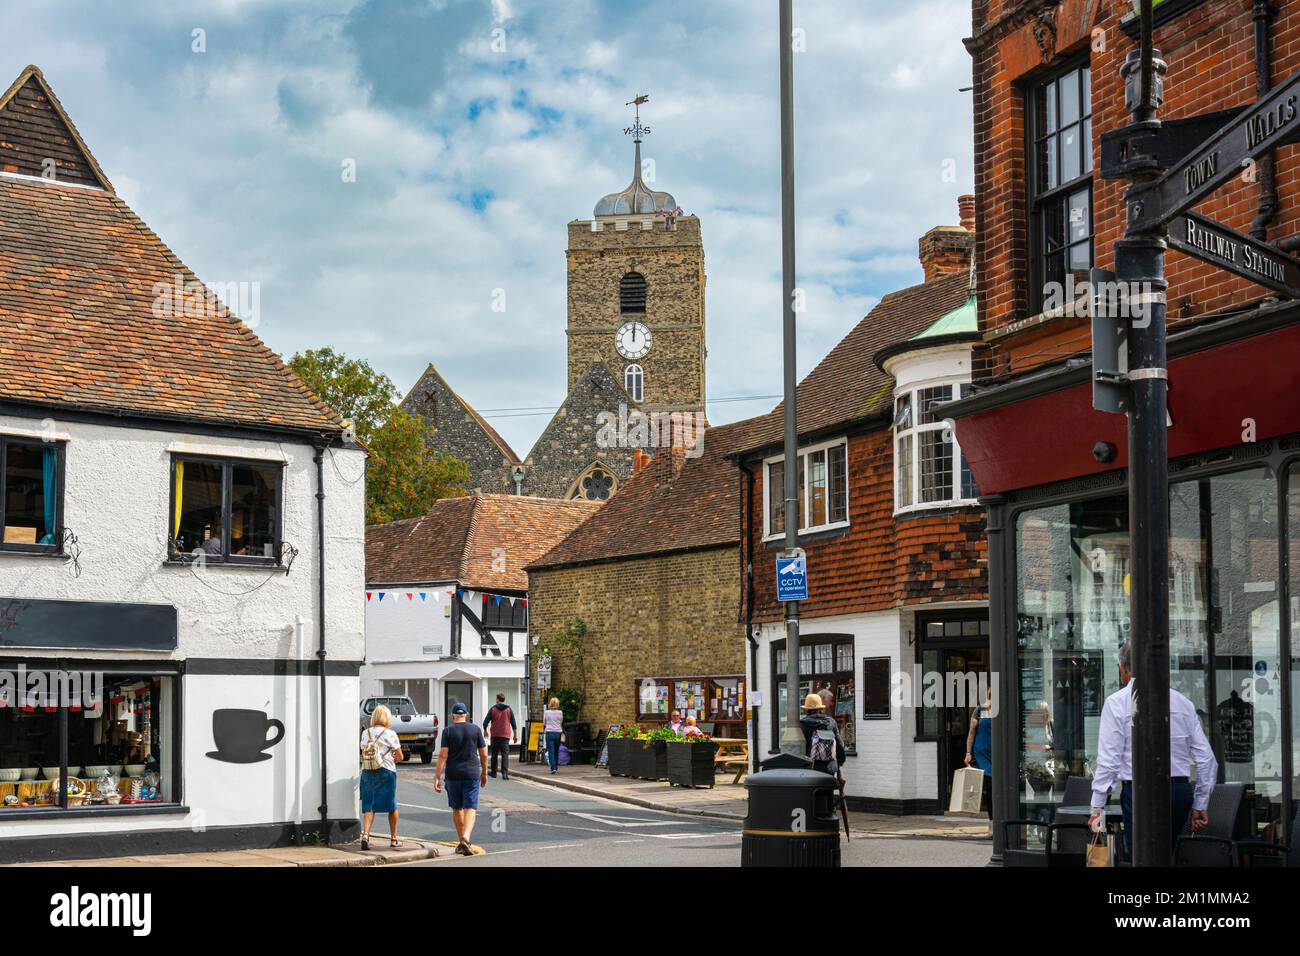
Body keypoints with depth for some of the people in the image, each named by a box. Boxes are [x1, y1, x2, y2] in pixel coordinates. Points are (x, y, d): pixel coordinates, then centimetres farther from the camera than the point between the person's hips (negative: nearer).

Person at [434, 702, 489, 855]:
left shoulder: (448, 731, -2)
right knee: (470, 808, -3)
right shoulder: (476, 729, 2)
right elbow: (484, 754, 5)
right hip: (471, 774, 0)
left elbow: (443, 755, -9)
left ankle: (461, 841, 22)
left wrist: (437, 777, -8)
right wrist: (484, 773, 17)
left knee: (457, 808, 14)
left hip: (452, 774, 0)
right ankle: (465, 839, -22)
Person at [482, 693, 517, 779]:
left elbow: (485, 722, 1)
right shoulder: (509, 710, 4)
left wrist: (485, 731, 18)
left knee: (494, 754, 13)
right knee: (505, 754, -4)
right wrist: (515, 735, 12)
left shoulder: (493, 709, 0)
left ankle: (493, 772, 22)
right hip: (506, 735, 0)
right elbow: (513, 724, 5)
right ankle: (505, 773, -16)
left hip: (495, 735, 0)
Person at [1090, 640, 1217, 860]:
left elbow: (1108, 761, -8)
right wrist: (1201, 805, 18)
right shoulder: (1182, 702, 11)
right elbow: (1207, 759, 10)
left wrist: (1097, 806, -3)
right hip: (1181, 791, 5)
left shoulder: (1117, 703, -3)